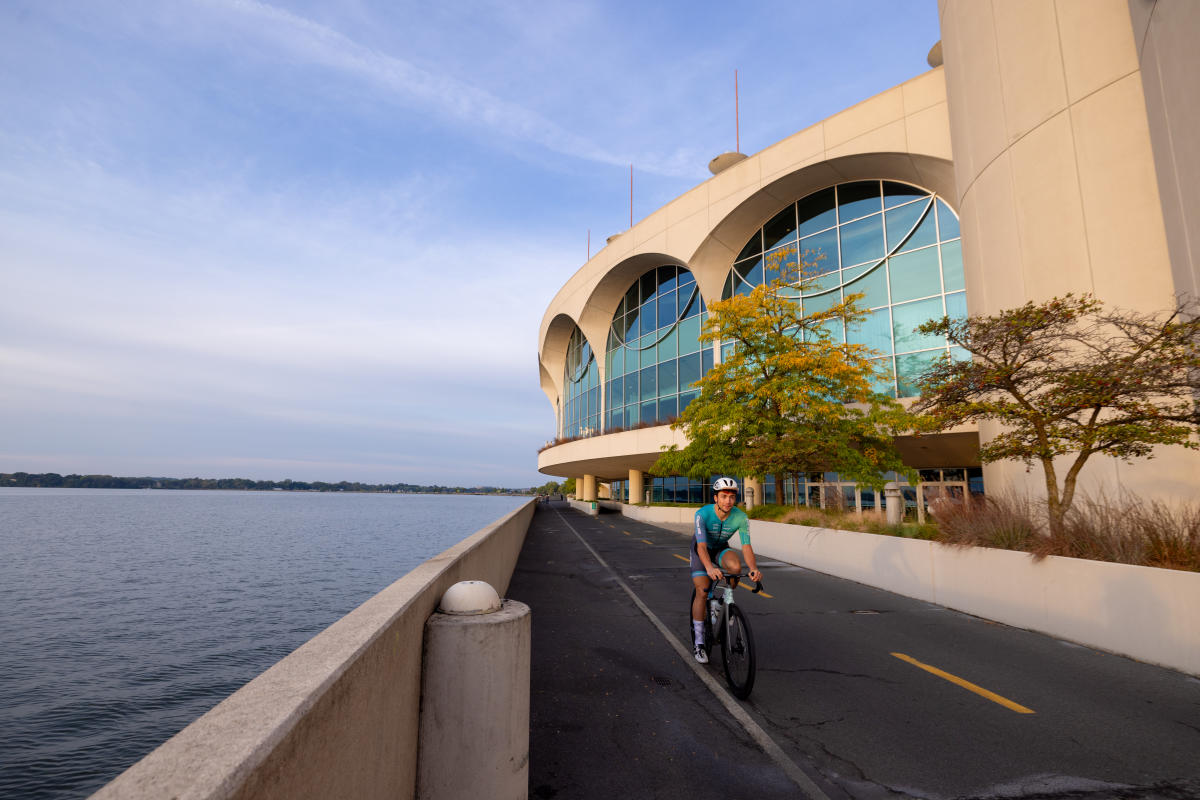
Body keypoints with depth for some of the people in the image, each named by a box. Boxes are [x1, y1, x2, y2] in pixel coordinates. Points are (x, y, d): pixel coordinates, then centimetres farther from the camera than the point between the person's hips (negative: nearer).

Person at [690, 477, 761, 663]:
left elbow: (746, 546, -28)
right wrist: (709, 567, -58)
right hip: (701, 549, -2)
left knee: (736, 566, -32)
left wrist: (754, 568, -47)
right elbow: (702, 545, -40)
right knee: (702, 591, -14)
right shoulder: (703, 514, -33)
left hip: (721, 549, 2)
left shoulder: (741, 517, -25)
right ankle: (699, 642, -1)